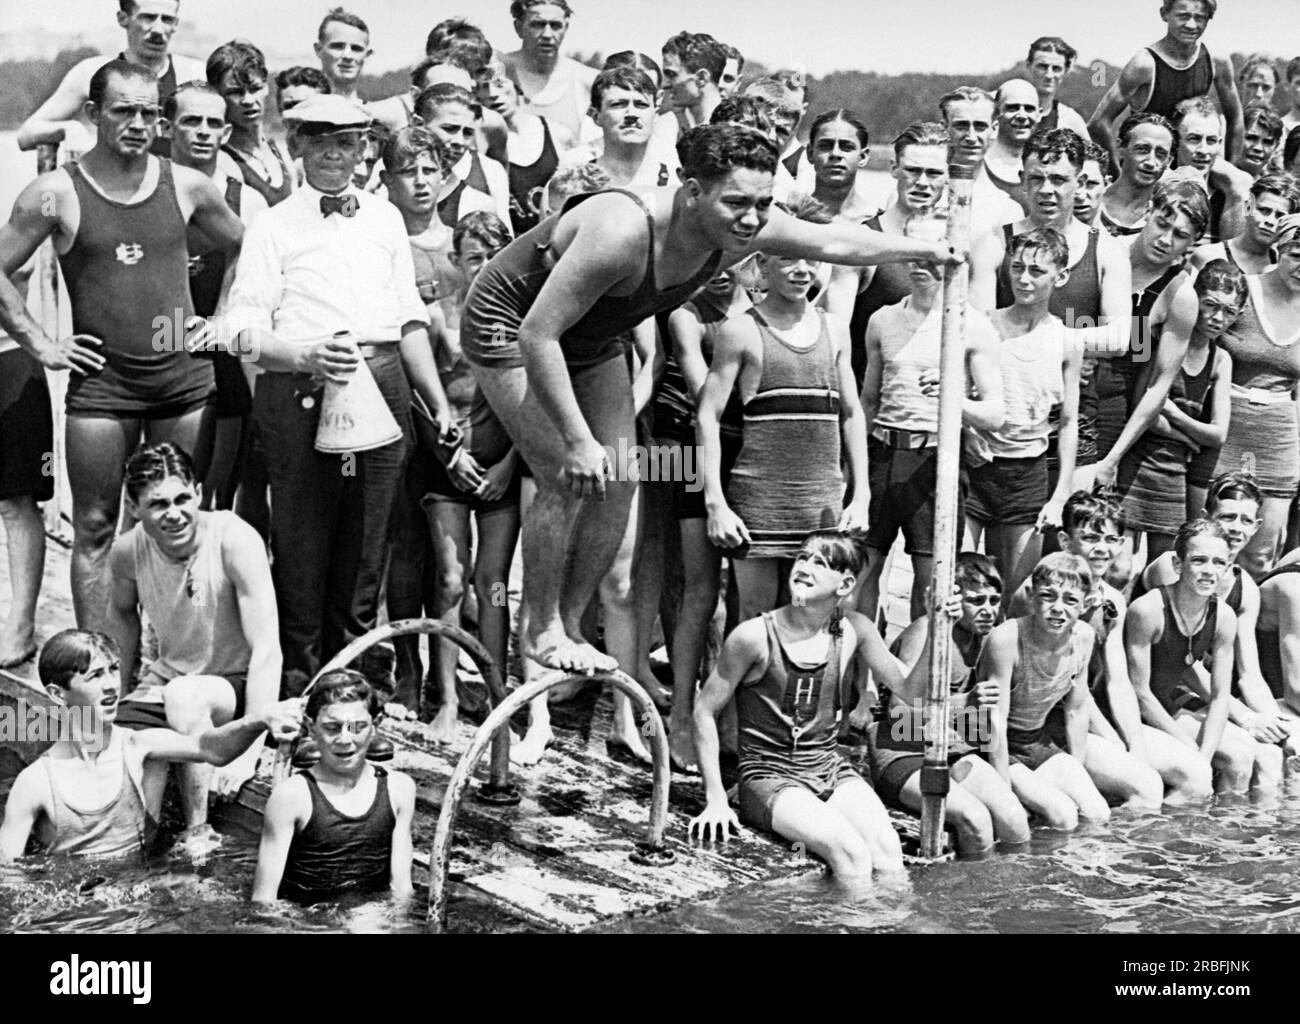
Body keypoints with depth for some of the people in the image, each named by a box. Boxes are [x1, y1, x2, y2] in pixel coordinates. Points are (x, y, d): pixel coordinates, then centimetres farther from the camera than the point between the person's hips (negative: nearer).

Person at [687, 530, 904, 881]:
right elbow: (704, 711, -5)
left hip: (831, 771, 4)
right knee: (851, 852, -28)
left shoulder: (852, 631, 1)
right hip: (770, 776, -4)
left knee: (887, 848, -23)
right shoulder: (755, 636, -12)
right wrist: (716, 800, -7)